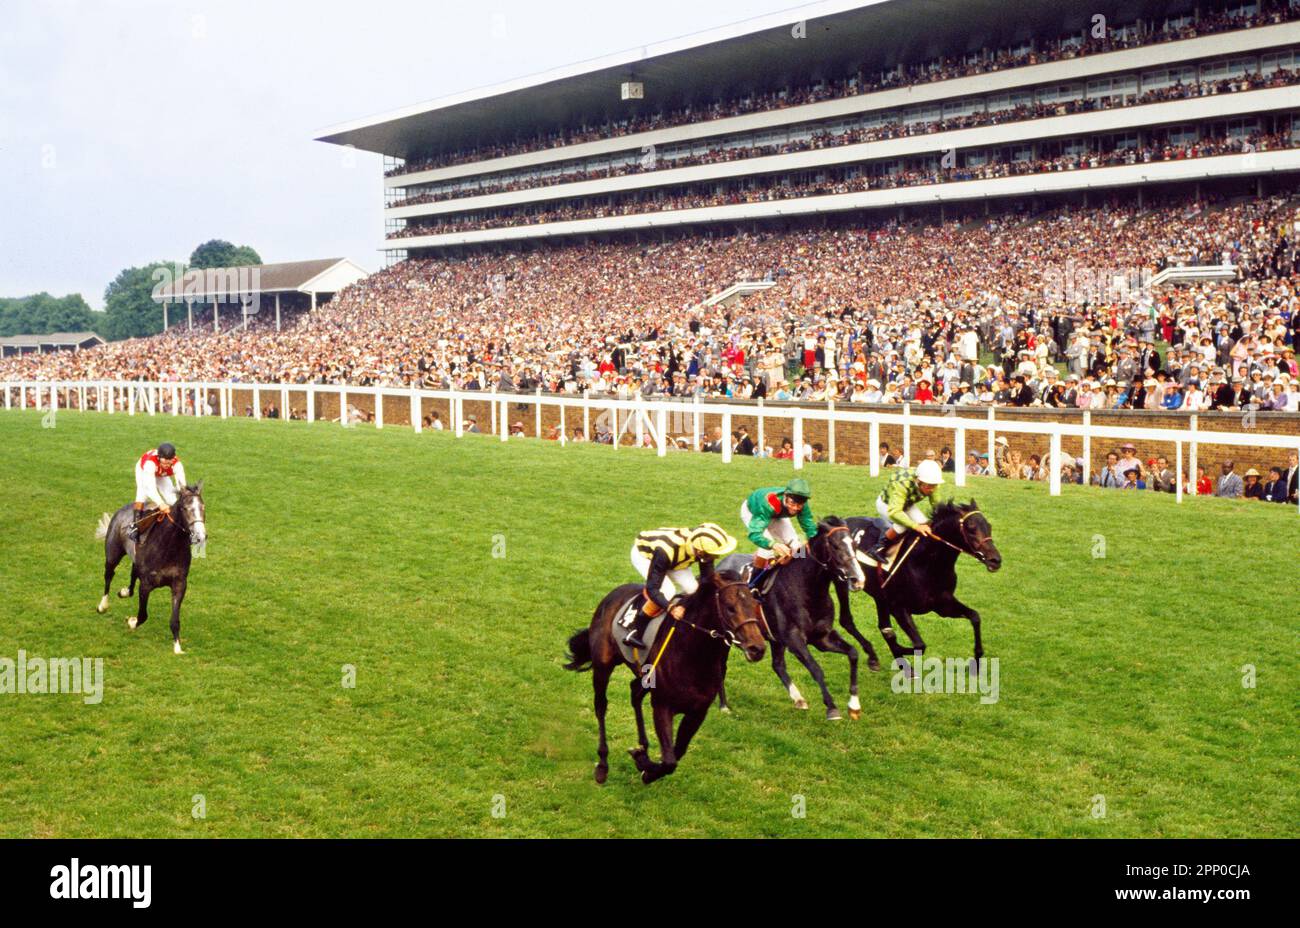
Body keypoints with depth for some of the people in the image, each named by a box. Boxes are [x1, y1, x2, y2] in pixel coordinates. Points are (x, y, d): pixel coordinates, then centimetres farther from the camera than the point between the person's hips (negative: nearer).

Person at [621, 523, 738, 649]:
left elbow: (707, 579, -14)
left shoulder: (703, 545, -29)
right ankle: (634, 633, -13)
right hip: (642, 553, -6)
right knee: (666, 592, -27)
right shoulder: (666, 551, -45)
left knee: (691, 589, -14)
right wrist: (671, 608, -54)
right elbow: (652, 588, -41)